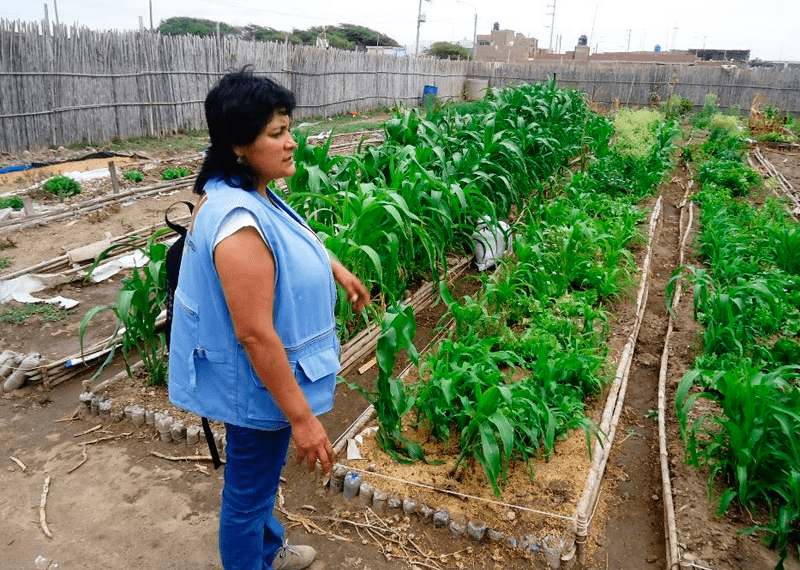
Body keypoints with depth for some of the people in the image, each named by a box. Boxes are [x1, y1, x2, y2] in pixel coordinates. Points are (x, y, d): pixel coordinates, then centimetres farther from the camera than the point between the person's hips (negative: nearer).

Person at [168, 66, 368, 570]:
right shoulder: (239, 223, -33)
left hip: (264, 381, 11)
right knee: (249, 493, 14)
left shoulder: (249, 193, -1)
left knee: (260, 478, 31)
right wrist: (301, 417, -25)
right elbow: (256, 334, -31)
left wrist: (336, 269, 26)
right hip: (262, 387, -10)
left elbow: (289, 238, 22)